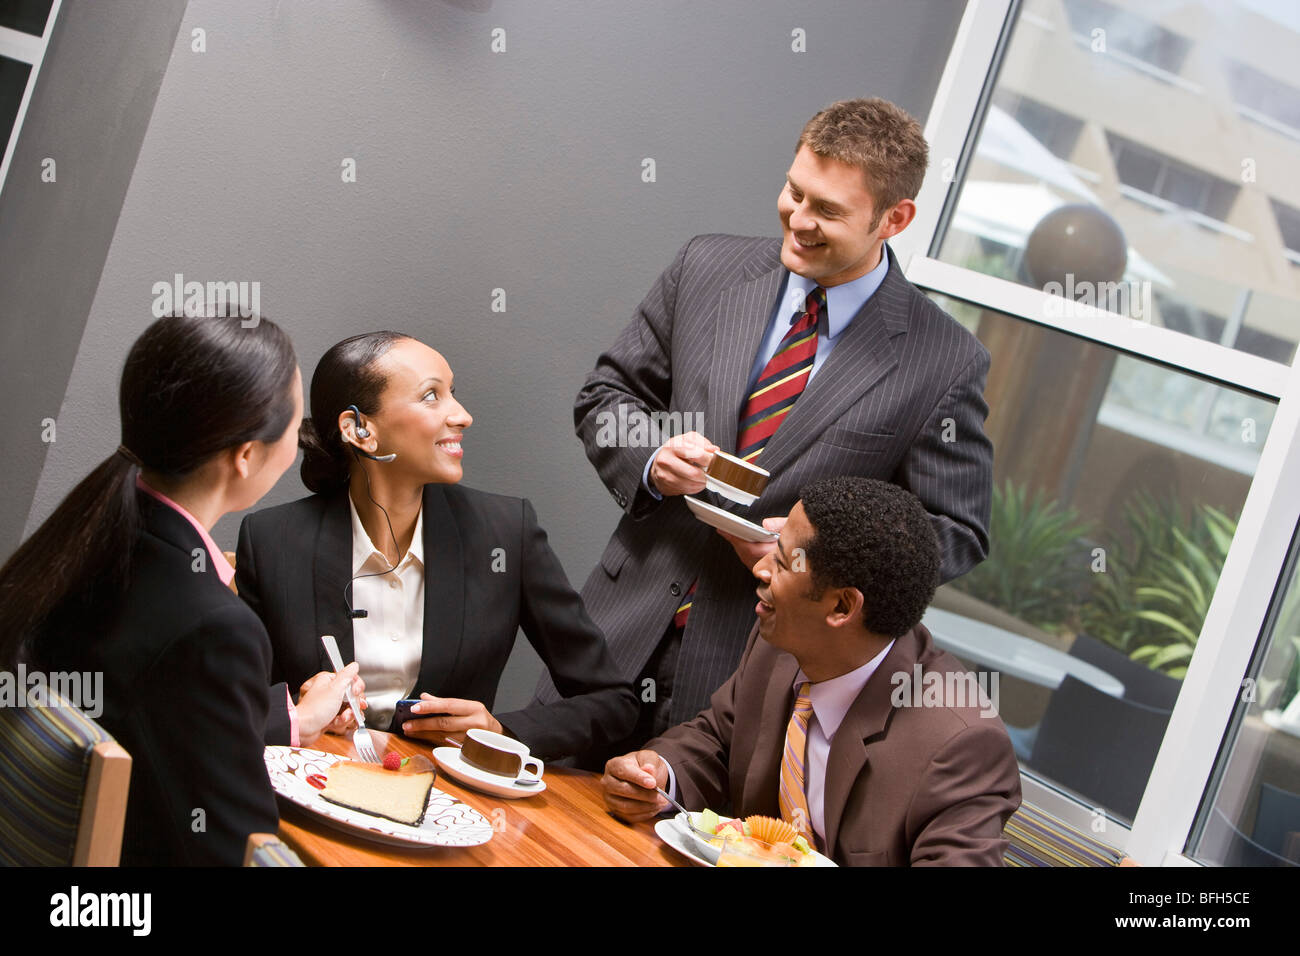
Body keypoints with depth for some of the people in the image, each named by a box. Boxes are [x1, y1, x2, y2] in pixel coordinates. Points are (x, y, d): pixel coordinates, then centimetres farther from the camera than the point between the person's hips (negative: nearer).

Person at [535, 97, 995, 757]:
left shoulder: (945, 364, -8)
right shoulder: (707, 269, 2)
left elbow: (955, 533, -3)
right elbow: (606, 394, 11)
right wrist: (651, 460, -11)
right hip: (626, 631, 4)